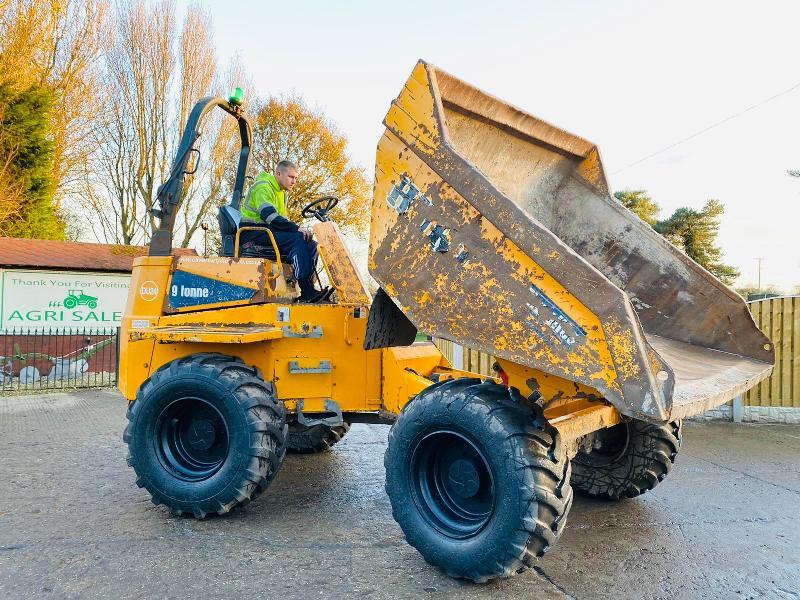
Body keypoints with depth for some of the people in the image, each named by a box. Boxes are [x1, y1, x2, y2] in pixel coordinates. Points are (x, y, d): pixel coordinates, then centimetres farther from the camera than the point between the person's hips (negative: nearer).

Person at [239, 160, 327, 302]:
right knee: (298, 239, -29)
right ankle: (306, 293, -34)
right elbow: (270, 216, -25)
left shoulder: (282, 193, 21)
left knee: (311, 245, -7)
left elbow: (283, 220, 19)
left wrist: (299, 231, -1)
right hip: (253, 234, -9)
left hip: (268, 233, 9)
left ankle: (308, 289, -16)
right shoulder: (263, 187, -10)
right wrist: (297, 228, -31)